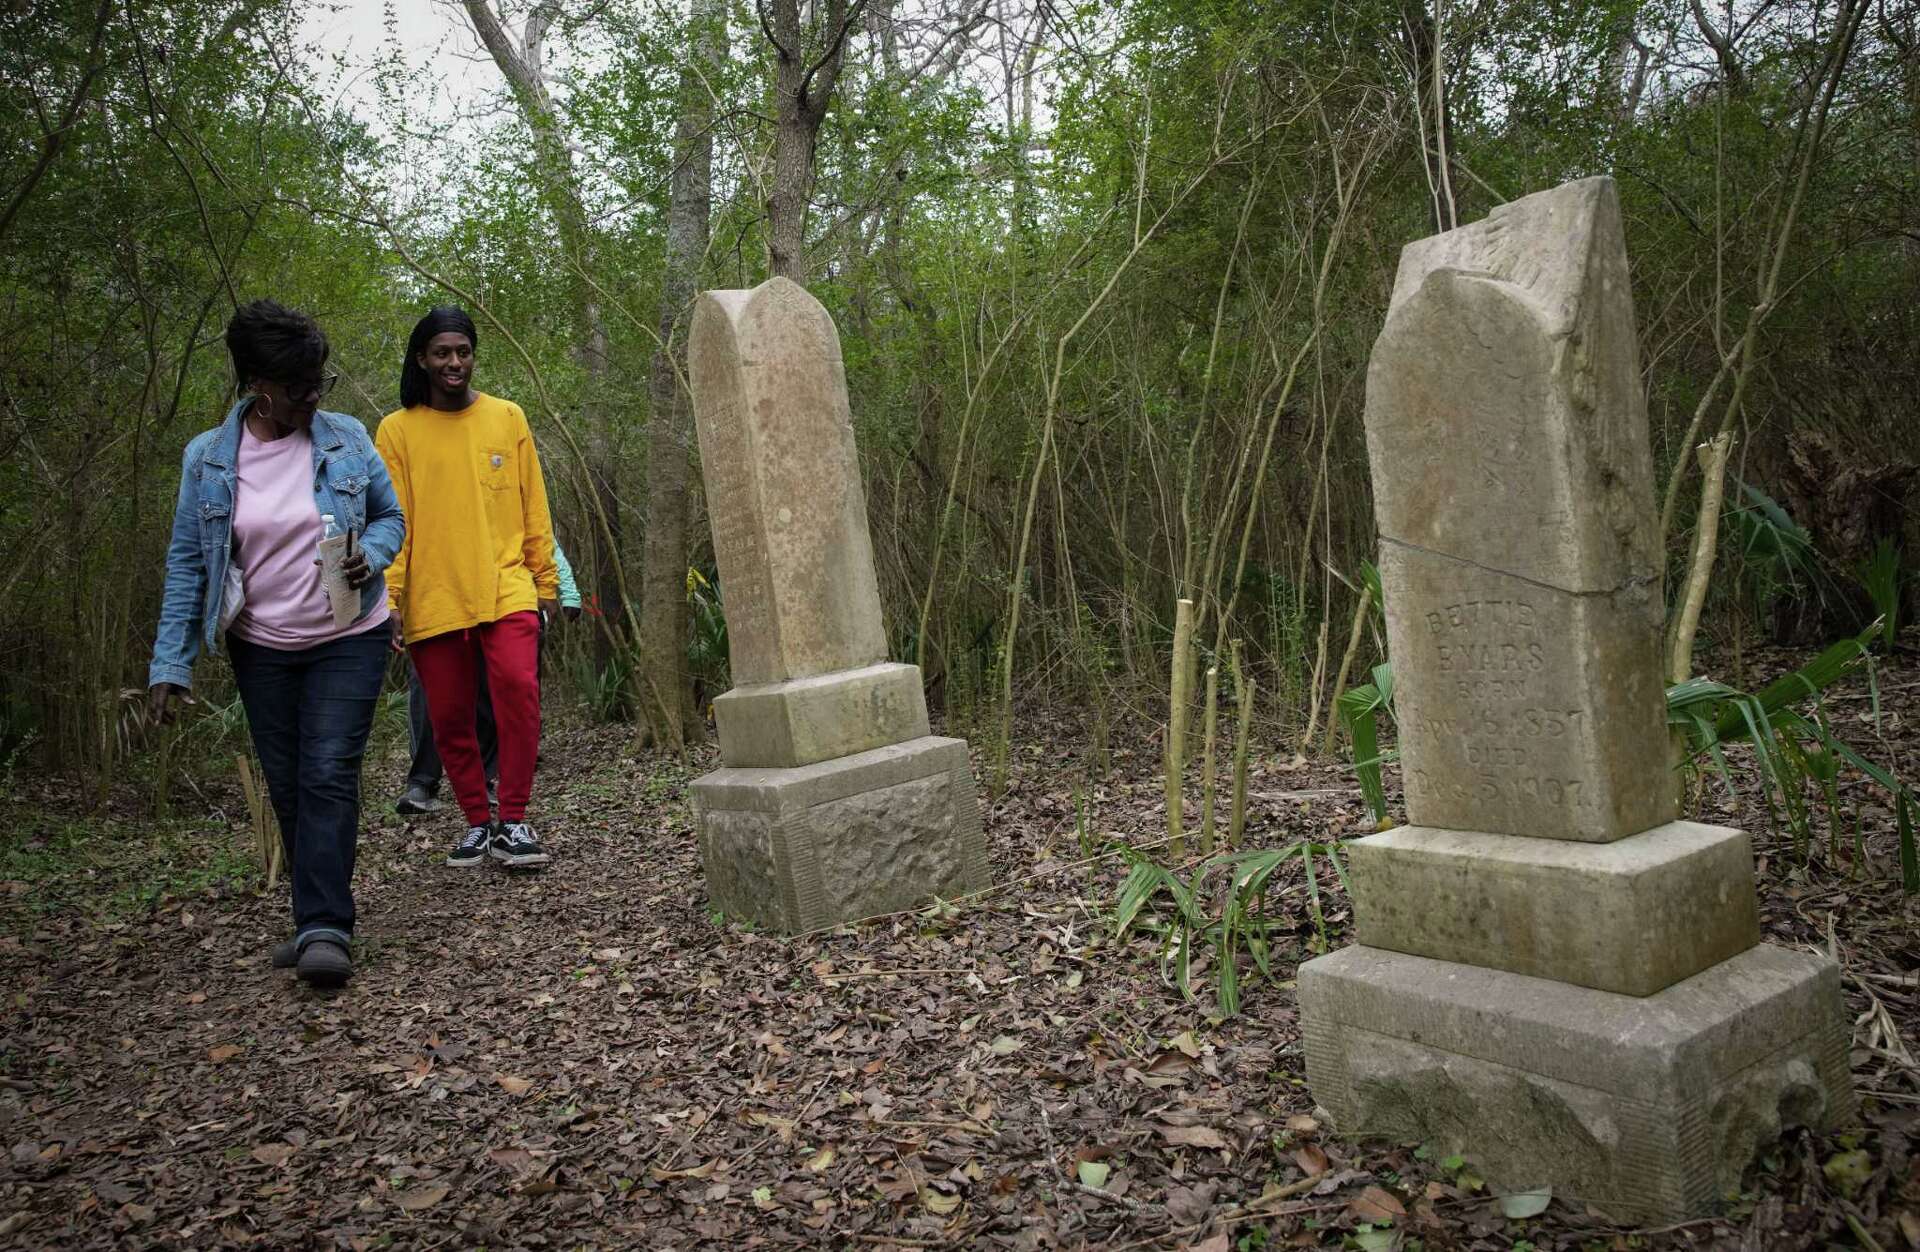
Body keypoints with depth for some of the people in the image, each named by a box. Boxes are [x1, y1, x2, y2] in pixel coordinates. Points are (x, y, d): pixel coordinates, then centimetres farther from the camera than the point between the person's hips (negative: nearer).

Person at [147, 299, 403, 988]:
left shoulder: (347, 438, -5)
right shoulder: (207, 458, -3)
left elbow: (390, 516, 6)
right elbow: (187, 563, 0)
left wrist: (370, 553, -18)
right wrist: (170, 664, -4)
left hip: (348, 640, -2)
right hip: (261, 648, 2)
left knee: (328, 776, -12)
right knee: (286, 788, 9)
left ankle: (325, 930, -12)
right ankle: (320, 921, 22)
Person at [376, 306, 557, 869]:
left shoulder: (507, 417, 9)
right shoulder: (397, 430, 6)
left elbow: (533, 506, 10)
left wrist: (545, 579, 9)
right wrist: (388, 596, -4)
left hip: (505, 587, 0)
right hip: (432, 598, 1)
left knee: (518, 687, -20)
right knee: (449, 716, 4)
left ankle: (512, 823, -9)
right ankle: (477, 823, 22)